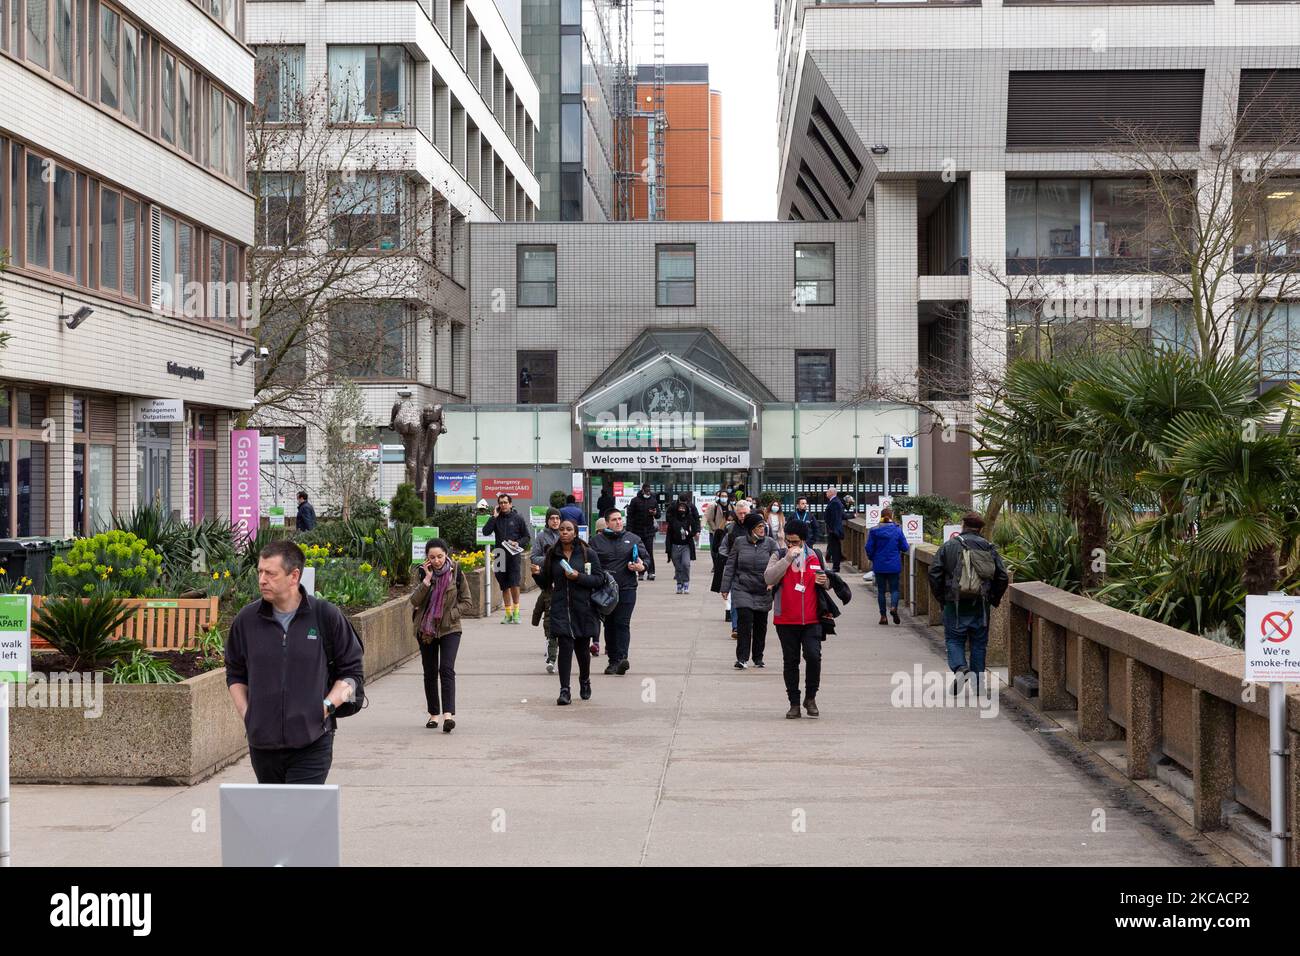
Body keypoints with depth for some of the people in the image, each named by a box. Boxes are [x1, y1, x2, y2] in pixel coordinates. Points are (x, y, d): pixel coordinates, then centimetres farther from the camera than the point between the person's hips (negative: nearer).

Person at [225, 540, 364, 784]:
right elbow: (235, 674, 18)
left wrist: (326, 707, -7)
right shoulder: (247, 619, 5)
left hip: (311, 743, -3)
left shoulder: (326, 616, -3)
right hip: (263, 743, 4)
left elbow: (352, 671, 5)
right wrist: (247, 715, 5)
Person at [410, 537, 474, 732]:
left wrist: (449, 614, -13)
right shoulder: (423, 573, 0)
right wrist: (427, 579, -19)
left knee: (446, 669, -18)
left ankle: (448, 714, -26)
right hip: (426, 630, 3)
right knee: (430, 672, 10)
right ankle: (434, 714, 21)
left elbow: (467, 603, 1)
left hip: (449, 629, -3)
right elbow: (414, 601, -11)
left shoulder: (456, 574, -4)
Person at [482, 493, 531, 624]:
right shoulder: (496, 518, 8)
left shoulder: (518, 518, 3)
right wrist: (494, 517, -7)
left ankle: (516, 612, 0)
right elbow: (486, 531, -5)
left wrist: (518, 543, -11)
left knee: (514, 585, -12)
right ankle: (508, 614, 15)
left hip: (514, 555, -3)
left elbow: (527, 536, 7)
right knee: (505, 587, 7)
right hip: (500, 556, 3)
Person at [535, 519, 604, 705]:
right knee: (565, 646, -11)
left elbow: (599, 579, -3)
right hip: (560, 608, 1)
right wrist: (536, 573, -9)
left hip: (583, 608, -1)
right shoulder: (552, 555, 7)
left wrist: (578, 576, -15)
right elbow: (545, 583, 11)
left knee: (582, 648, 9)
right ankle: (564, 690, -11)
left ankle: (585, 681, 36)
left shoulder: (588, 554, 0)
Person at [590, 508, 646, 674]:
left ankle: (622, 658, -19)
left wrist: (641, 567, -10)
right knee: (609, 625, 6)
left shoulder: (633, 539, 10)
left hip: (627, 588, -1)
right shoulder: (597, 541, 7)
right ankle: (612, 660, 12)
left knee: (622, 623, -10)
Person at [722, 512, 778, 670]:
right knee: (744, 621, -12)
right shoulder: (739, 542, 0)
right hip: (742, 590, -1)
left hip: (763, 591, 2)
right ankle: (742, 658, -8)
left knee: (760, 625, 9)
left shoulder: (770, 543, 0)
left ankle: (758, 658, 24)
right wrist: (725, 588, 4)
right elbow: (730, 566, 5)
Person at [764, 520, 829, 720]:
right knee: (791, 661, 6)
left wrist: (824, 581, -3)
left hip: (811, 620, 0)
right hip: (786, 620, 0)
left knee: (813, 656, -13)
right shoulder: (779, 556, 3)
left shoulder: (816, 556, 9)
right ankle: (794, 703, 15)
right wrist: (787, 558, -20)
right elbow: (769, 578, -15)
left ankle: (810, 697, 6)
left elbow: (827, 580, 22)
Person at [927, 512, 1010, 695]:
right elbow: (1002, 577, 1)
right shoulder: (989, 548, 3)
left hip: (955, 604, -2)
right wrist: (994, 599, 14)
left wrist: (940, 597, 7)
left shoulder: (948, 546, -1)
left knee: (954, 639, 7)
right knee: (979, 642, 11)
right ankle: (977, 684, 13)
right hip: (981, 605, 2)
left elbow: (934, 574, -5)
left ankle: (959, 668, -20)